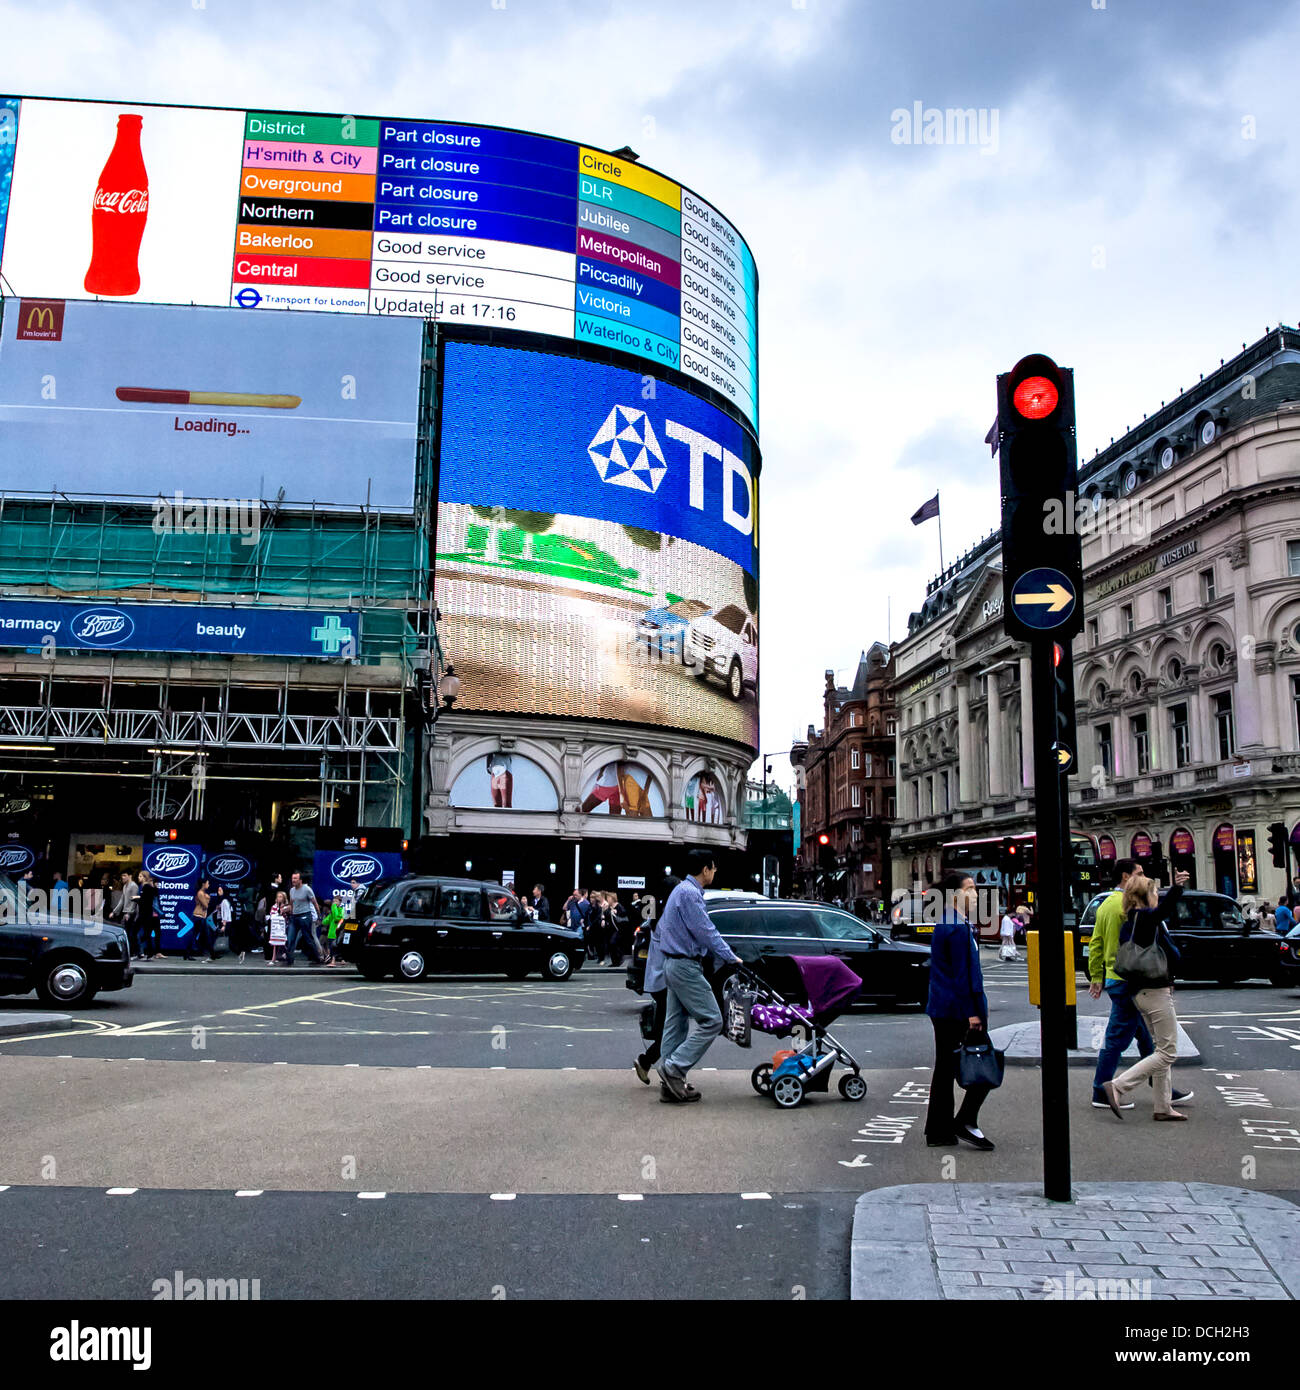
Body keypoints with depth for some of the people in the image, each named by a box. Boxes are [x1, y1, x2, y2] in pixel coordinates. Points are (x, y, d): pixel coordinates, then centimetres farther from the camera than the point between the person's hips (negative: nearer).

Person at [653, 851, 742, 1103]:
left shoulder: (681, 890, 17)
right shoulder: (689, 893, -16)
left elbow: (660, 928, 26)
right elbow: (705, 931, -17)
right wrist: (731, 957, -9)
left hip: (674, 965, 11)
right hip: (686, 966, -11)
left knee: (675, 1024, 10)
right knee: (711, 1020, -9)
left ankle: (671, 1086, 12)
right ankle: (674, 1068, -12)